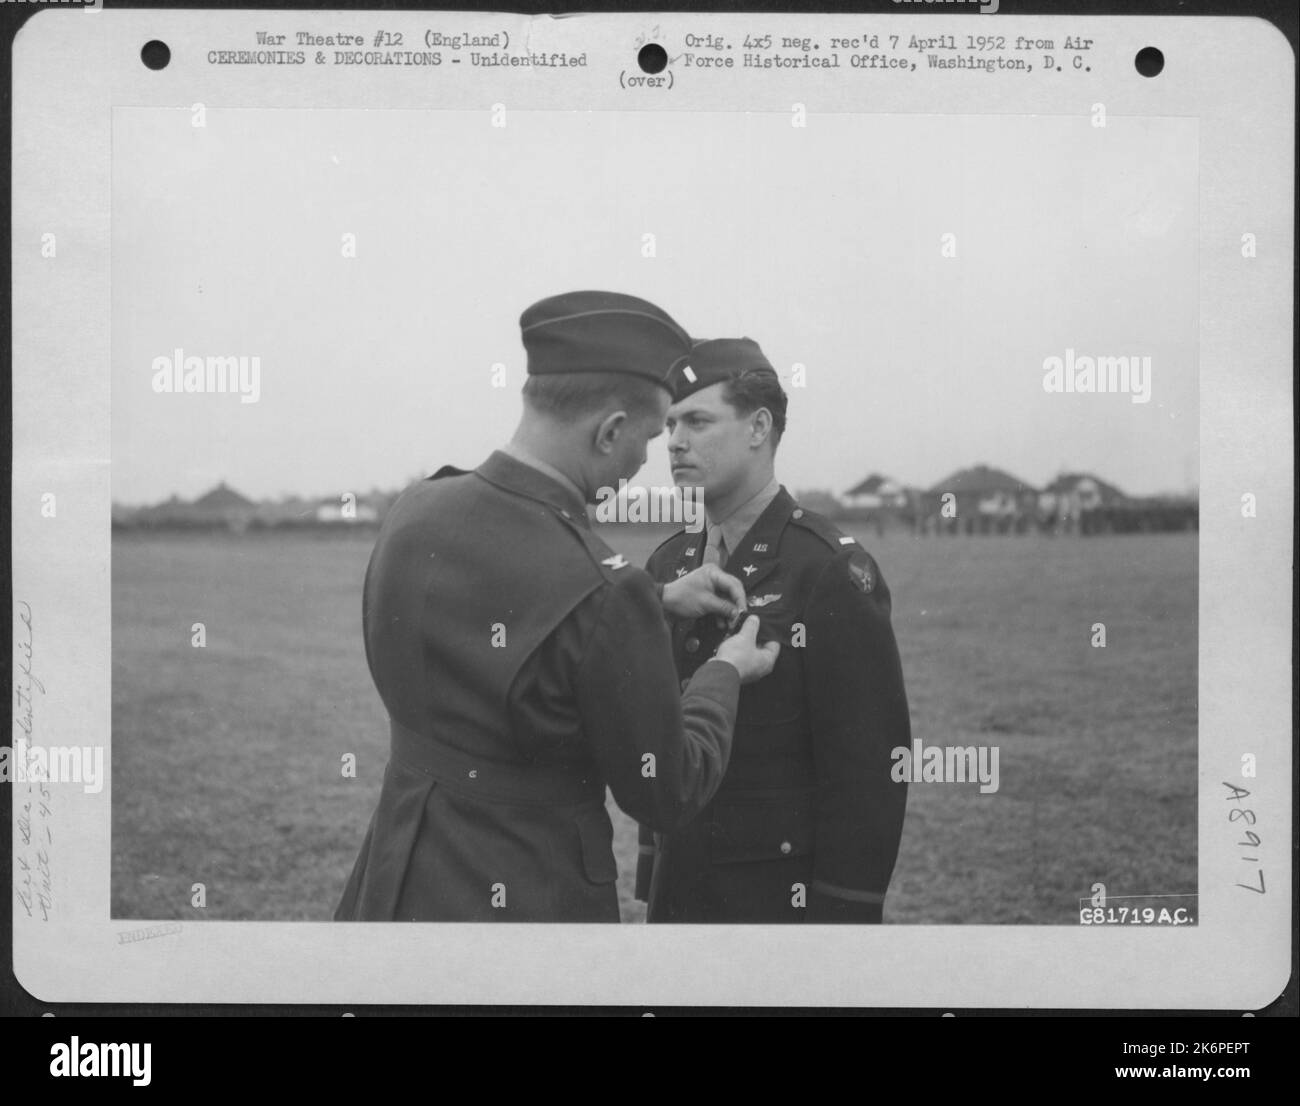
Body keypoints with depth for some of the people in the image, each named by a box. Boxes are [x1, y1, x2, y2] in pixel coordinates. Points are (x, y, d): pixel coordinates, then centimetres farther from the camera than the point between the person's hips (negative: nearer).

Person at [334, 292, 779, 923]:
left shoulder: (413, 513, -5)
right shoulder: (601, 593, -25)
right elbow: (667, 795, -11)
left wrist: (656, 603, 16)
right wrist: (726, 673, 4)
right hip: (525, 901, -7)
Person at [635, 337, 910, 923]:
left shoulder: (833, 571, -13)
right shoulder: (668, 563, 7)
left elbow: (868, 767, -14)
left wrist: (842, 915, -15)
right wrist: (651, 885, 11)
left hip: (786, 895, -6)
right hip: (677, 892, 6)